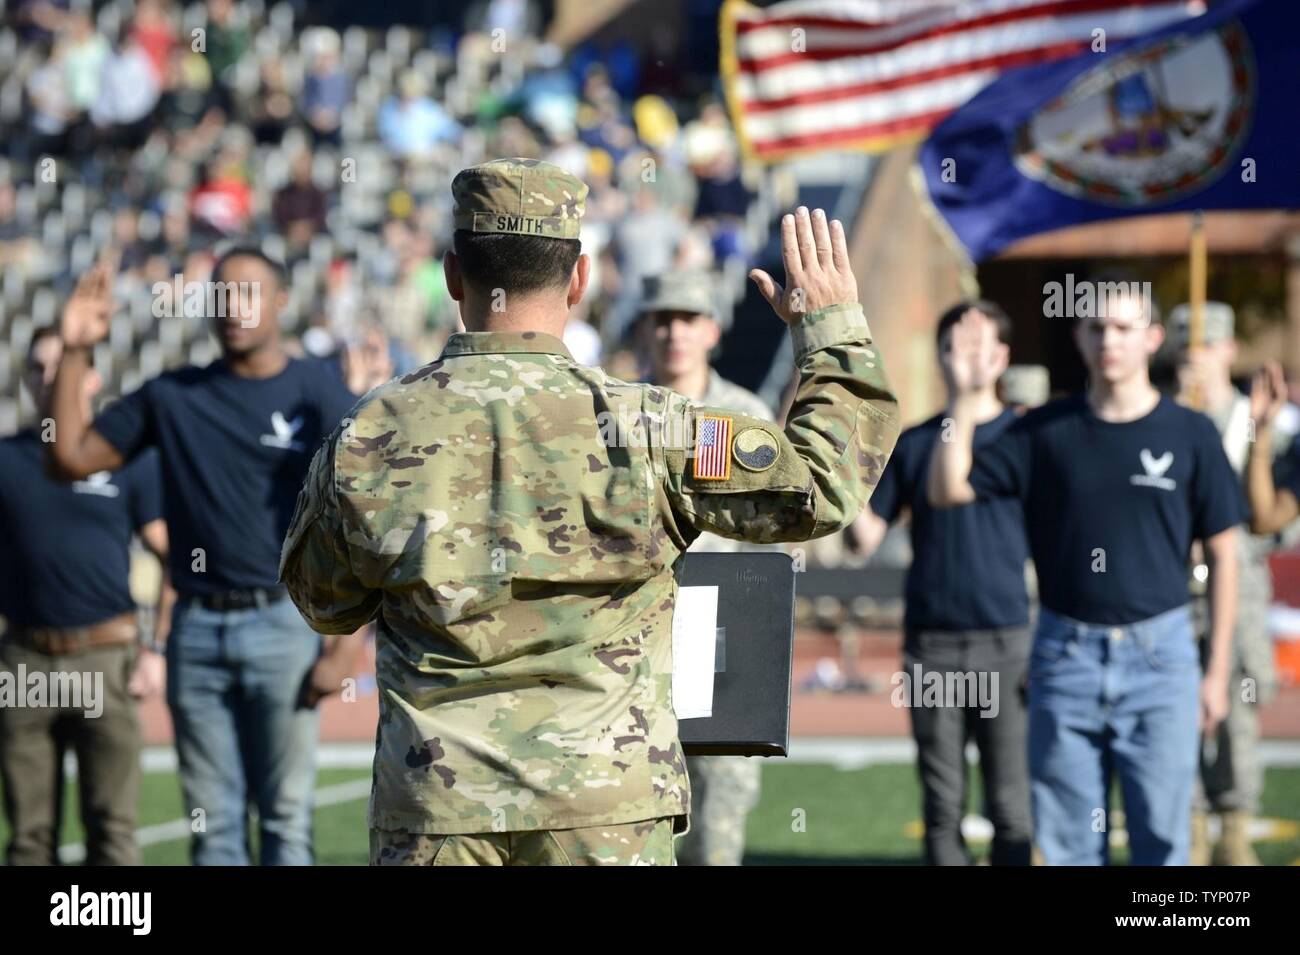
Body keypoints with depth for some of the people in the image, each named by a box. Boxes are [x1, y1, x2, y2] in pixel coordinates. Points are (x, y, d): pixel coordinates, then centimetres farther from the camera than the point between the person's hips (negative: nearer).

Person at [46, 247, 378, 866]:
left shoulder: (319, 392, 0)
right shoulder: (170, 396, 10)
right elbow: (70, 457, 9)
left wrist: (344, 646, -9)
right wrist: (74, 353, -1)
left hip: (283, 626, -3)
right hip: (197, 629, 3)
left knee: (286, 816, 1)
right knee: (212, 824, 7)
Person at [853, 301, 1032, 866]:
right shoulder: (913, 445, 11)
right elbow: (867, 536, 7)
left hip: (1006, 644, -2)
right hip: (930, 646, 2)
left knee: (1012, 808, -3)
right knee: (942, 808, 5)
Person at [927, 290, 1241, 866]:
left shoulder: (1189, 435, 1)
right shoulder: (1045, 431, 5)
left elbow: (1222, 555, 5)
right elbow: (946, 491, 1)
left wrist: (1217, 671, 2)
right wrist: (966, 398, -11)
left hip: (1159, 652, -2)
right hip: (1066, 655, 2)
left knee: (1161, 838, -1)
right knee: (1067, 840, 6)